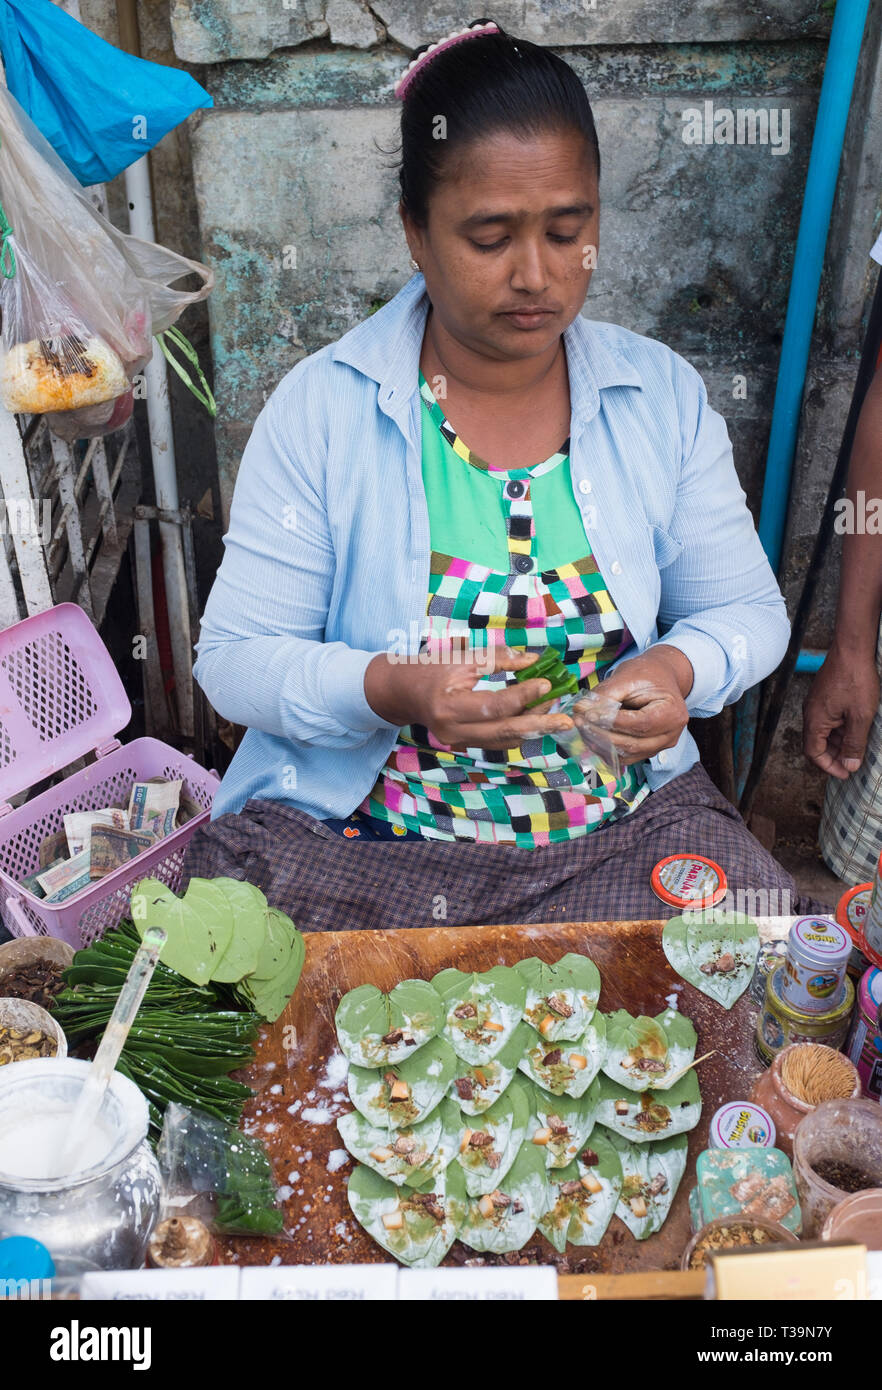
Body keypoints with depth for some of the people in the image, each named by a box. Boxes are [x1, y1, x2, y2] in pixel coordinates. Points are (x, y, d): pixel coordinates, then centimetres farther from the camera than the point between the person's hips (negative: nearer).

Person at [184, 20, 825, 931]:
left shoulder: (664, 395, 1)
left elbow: (748, 611, 7)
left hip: (627, 821, 2)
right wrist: (389, 688, -27)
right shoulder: (320, 408, -7)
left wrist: (679, 670, -17)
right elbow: (234, 659, -7)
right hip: (350, 835, -1)